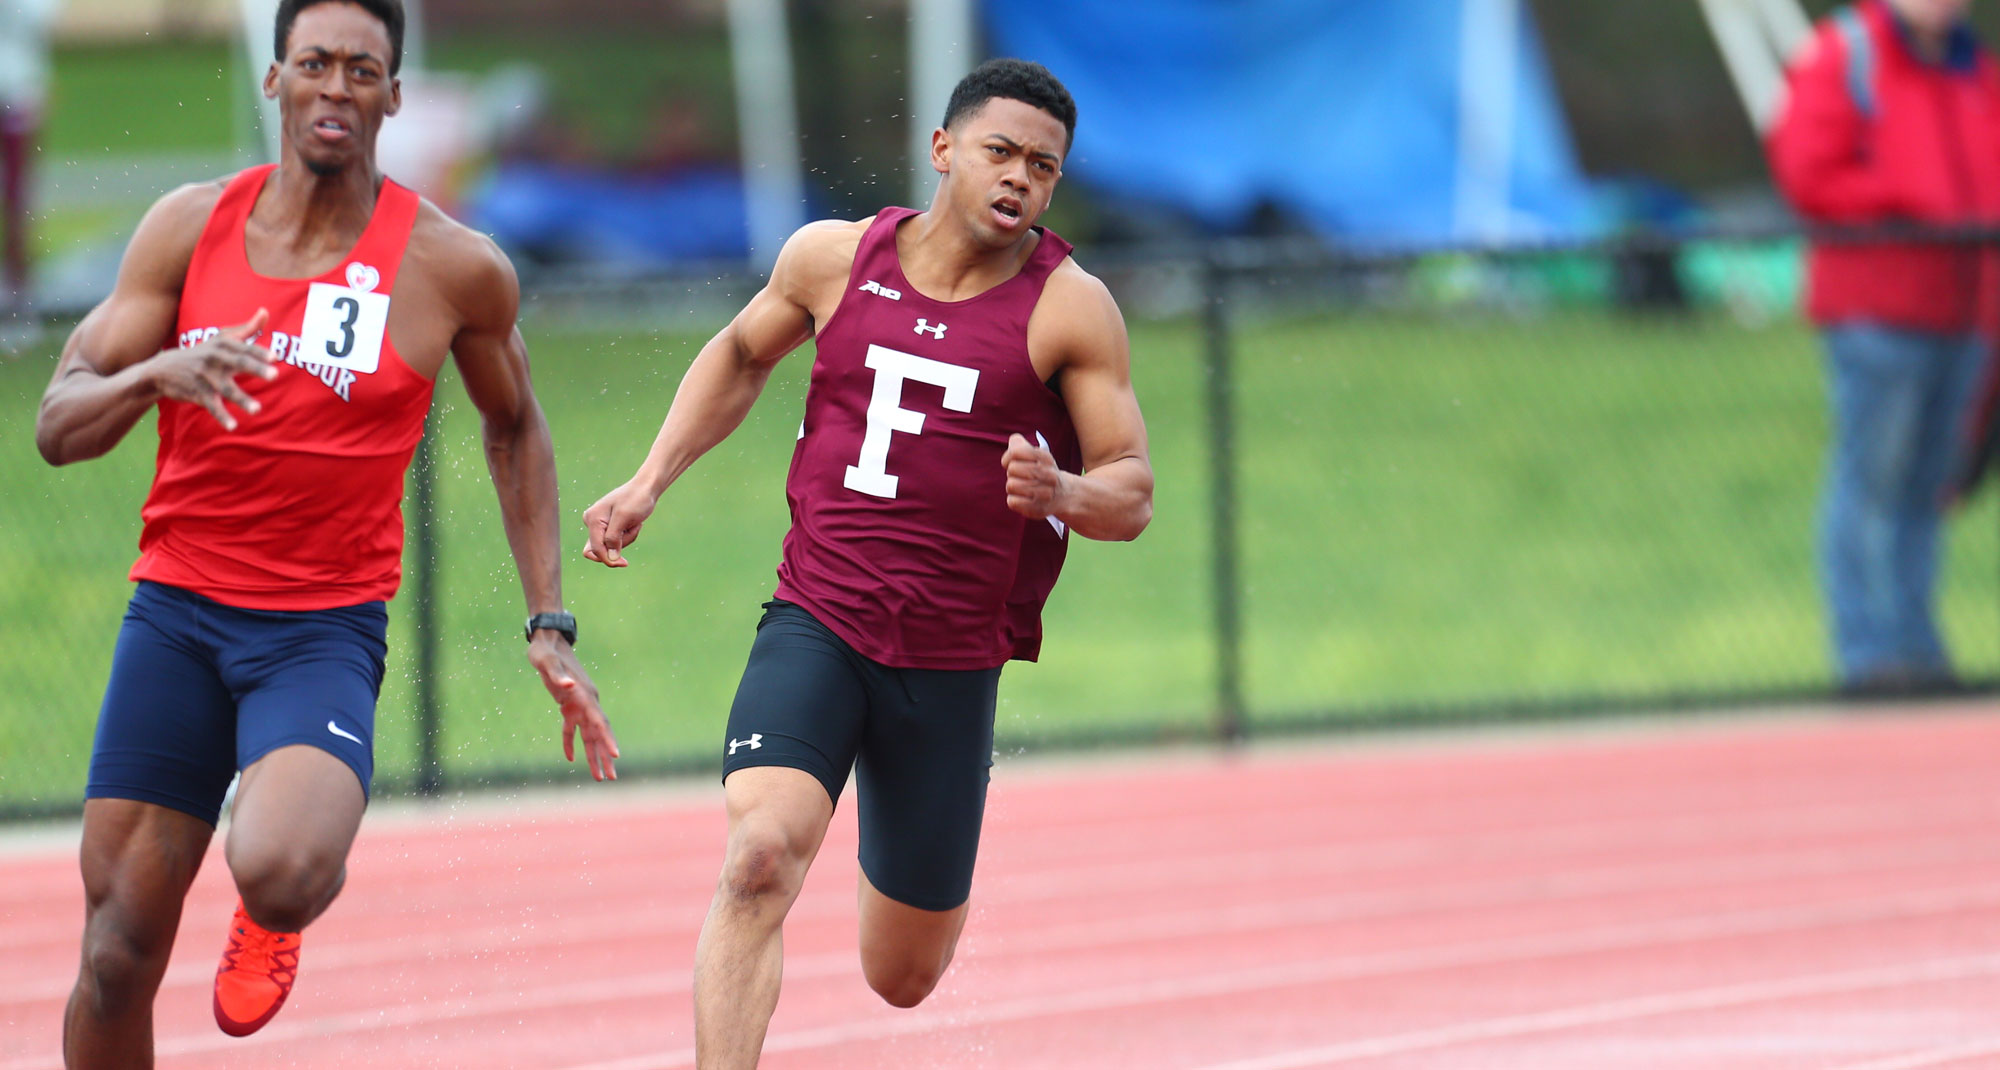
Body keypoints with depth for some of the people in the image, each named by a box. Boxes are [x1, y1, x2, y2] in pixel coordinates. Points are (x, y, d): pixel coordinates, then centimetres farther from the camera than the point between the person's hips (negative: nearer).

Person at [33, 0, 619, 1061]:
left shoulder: (455, 268, -3)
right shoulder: (191, 227, 1)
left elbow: (515, 430, 15)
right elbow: (58, 428, -1)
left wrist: (549, 627, 10)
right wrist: (156, 374, -22)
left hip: (324, 631, -2)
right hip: (175, 614, 2)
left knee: (278, 876, -29)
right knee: (118, 957, -1)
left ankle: (278, 912, 9)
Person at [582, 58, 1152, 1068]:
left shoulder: (1070, 309, -5)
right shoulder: (833, 257, 2)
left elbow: (1131, 493, -4)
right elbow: (741, 354, 22)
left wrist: (1063, 492, -26)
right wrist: (650, 481, 13)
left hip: (950, 663, 0)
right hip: (815, 625, 0)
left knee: (902, 978, 13)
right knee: (759, 855, -28)